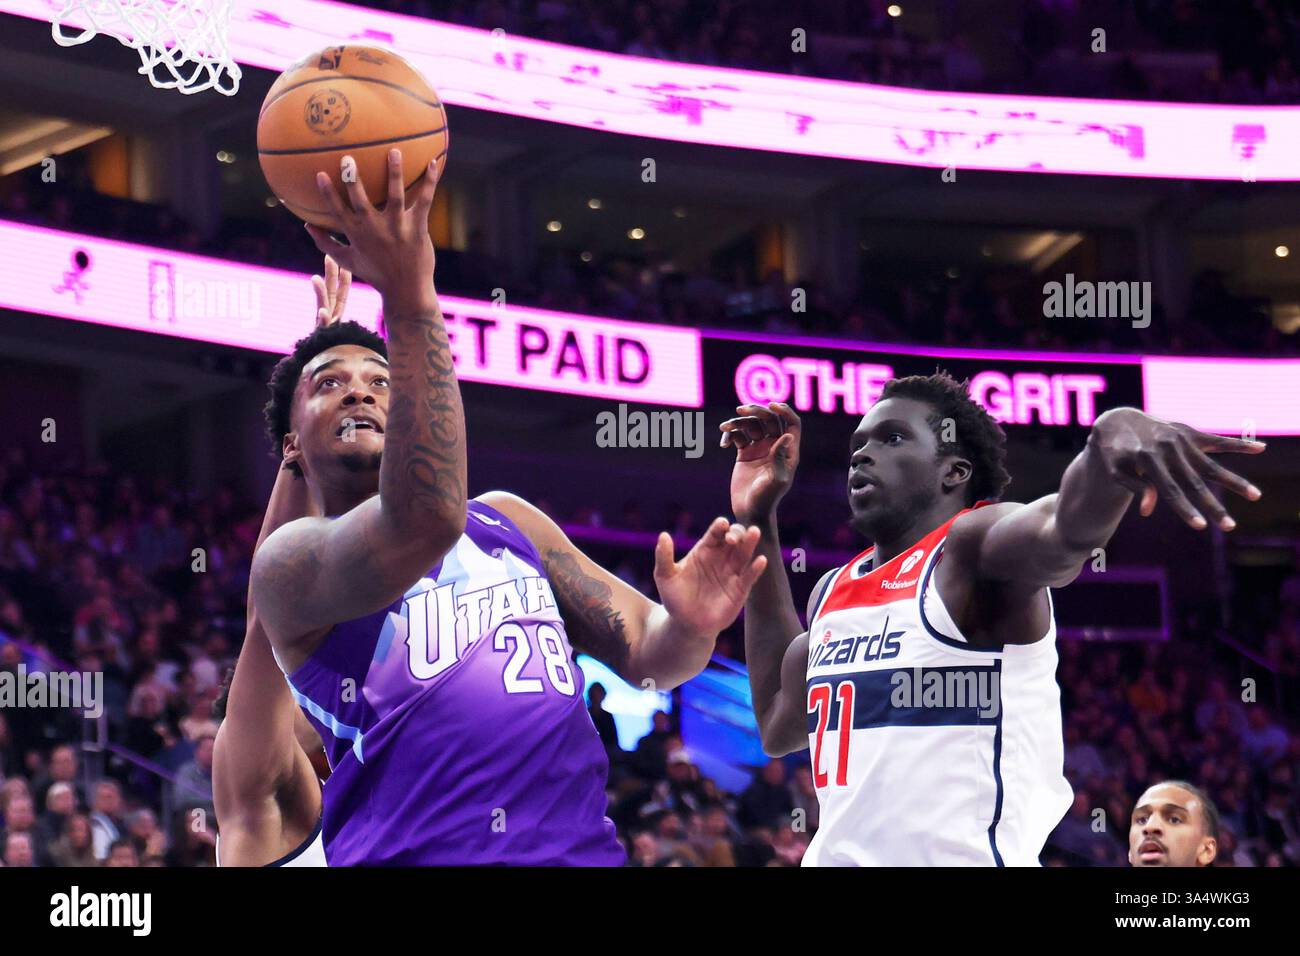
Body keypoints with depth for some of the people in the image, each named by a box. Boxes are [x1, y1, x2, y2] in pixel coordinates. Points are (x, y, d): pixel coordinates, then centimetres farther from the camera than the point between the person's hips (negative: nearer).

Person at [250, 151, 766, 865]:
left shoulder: (508, 520, 23)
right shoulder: (288, 562, 4)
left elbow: (644, 654, 23)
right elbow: (422, 521, -16)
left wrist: (687, 626, -1)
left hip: (578, 847, 5)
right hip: (410, 855, -5)